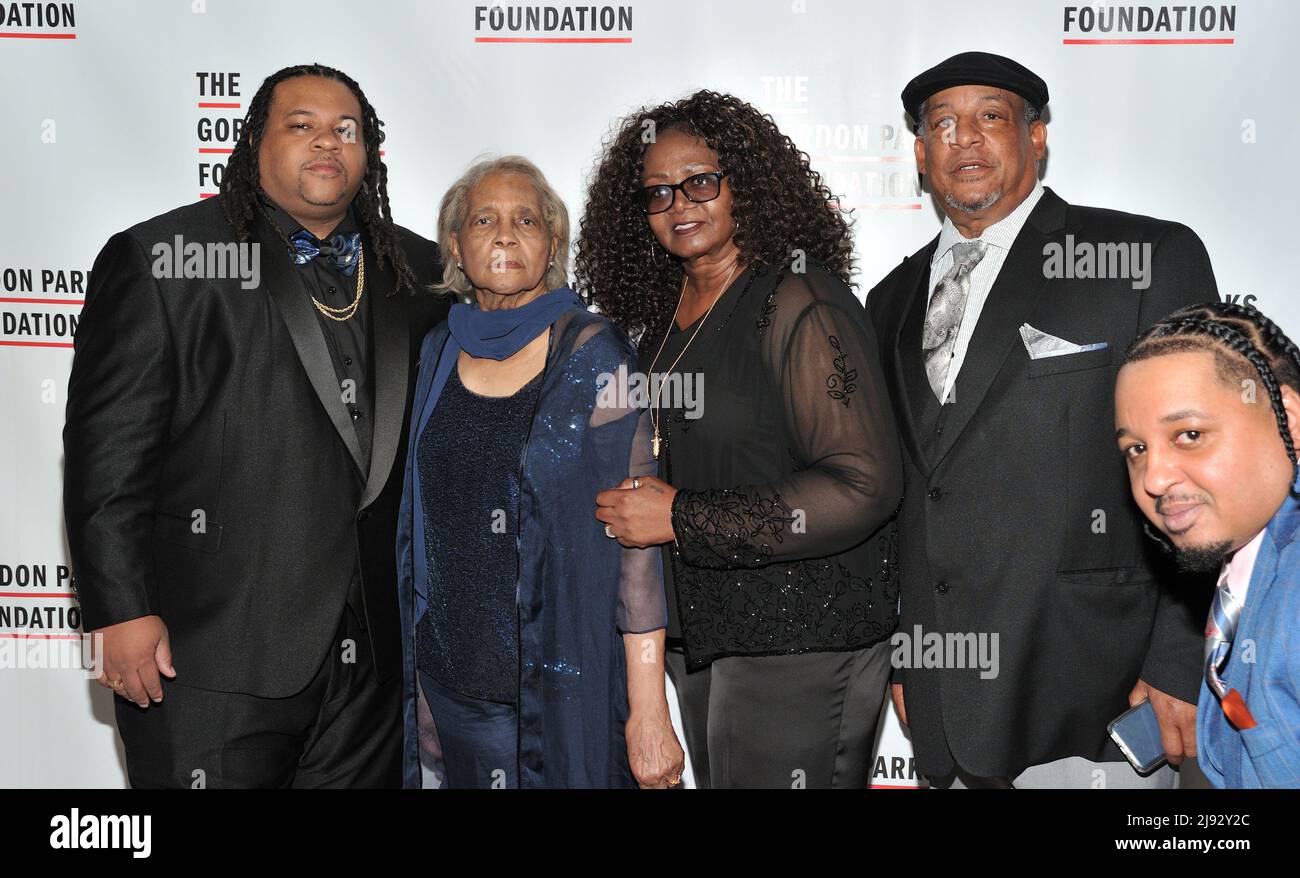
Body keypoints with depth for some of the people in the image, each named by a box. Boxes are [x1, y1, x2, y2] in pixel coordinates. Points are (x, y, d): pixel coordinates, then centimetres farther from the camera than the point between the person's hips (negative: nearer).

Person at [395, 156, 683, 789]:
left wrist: (648, 712, -17)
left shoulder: (593, 354, -9)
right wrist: (417, 677, 10)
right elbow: (417, 522, 12)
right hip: (453, 683, 4)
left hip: (563, 687, -4)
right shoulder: (439, 352, 5)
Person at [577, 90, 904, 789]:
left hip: (799, 645, -7)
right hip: (701, 638, 8)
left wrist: (681, 516, -21)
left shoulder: (798, 303, -15)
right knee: (716, 779, 19)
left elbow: (864, 485, -23)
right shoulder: (661, 313, 9)